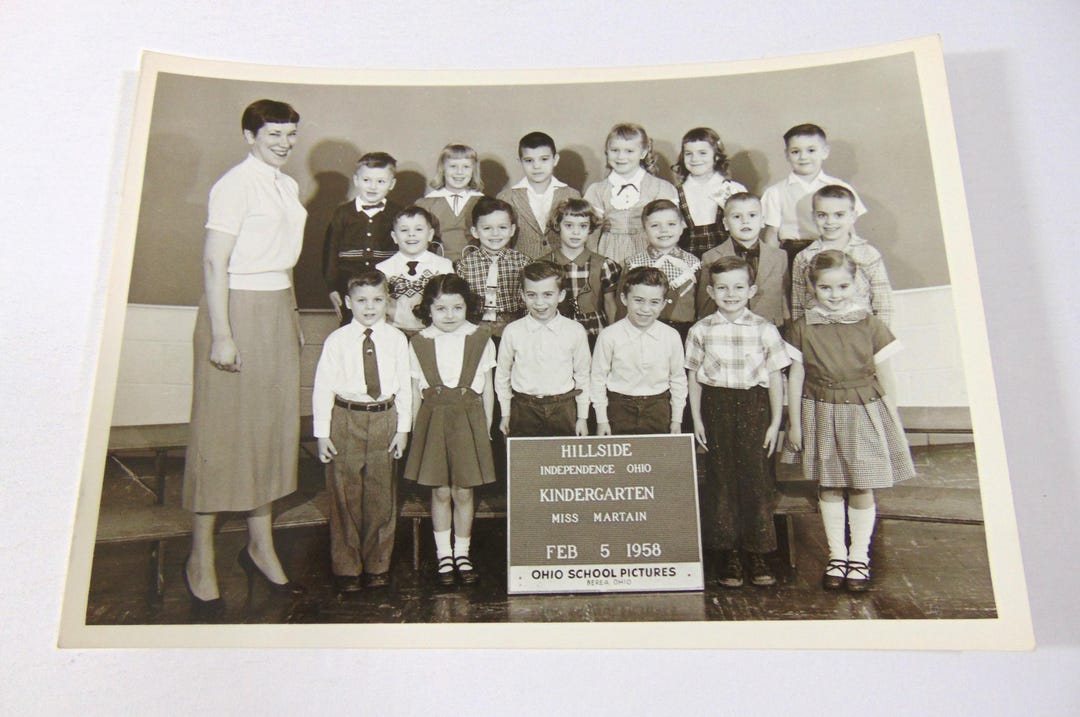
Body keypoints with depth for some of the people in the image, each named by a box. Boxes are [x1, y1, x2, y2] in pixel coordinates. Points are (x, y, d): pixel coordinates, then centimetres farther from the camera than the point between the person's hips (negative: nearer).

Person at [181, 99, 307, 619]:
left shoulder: (288, 186, 15)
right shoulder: (235, 185, -10)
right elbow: (214, 264, -15)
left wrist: (292, 318, 15)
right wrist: (222, 335, -20)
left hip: (279, 308, 8)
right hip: (239, 308, -8)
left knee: (272, 426, 10)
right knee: (223, 430, -2)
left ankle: (260, 547, 22)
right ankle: (201, 560, 11)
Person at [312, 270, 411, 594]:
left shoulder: (397, 339, 1)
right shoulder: (337, 341, -3)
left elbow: (404, 386, 4)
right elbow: (323, 387, -2)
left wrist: (403, 428, 1)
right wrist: (322, 433, -4)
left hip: (385, 420, 1)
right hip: (346, 419, -1)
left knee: (382, 496, 10)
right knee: (345, 497, 7)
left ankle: (377, 565, 27)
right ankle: (346, 568, 23)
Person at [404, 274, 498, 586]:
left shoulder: (480, 339, -1)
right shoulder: (419, 344, 0)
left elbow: (487, 390, 4)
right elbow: (415, 392, 5)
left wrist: (486, 428, 3)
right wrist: (415, 429, 4)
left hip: (469, 419, 0)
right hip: (433, 420, 1)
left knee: (463, 492, 6)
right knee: (441, 492, 8)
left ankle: (462, 554, 24)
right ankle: (443, 554, 25)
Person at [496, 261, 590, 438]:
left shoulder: (575, 331, -5)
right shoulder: (512, 331, -4)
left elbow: (582, 376, 4)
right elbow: (502, 374, 7)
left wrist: (582, 417, 7)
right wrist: (505, 414, 11)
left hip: (564, 409, 0)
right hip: (524, 410, 0)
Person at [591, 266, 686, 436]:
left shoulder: (671, 337, -5)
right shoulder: (609, 336, -10)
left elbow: (678, 379, 6)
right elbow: (598, 378, -2)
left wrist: (677, 419, 8)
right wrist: (601, 420, -1)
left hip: (658, 409, 2)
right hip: (620, 409, -1)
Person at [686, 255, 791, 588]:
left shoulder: (764, 330, 0)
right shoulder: (701, 330, 2)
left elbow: (775, 377, 3)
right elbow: (694, 377, 6)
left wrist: (775, 422, 0)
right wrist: (697, 419, 2)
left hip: (753, 405, -1)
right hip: (716, 406, 1)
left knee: (755, 476, 2)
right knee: (721, 477, 6)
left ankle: (759, 553, 16)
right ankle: (729, 552, 18)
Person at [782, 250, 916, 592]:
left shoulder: (870, 324, -4)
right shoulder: (802, 327, -3)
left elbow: (885, 377, 1)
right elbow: (796, 377, 1)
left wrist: (891, 421, 2)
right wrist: (794, 422, 2)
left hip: (864, 413, 0)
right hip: (821, 414, 1)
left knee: (862, 488, 6)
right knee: (828, 487, 9)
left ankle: (859, 556, 22)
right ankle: (836, 554, 24)